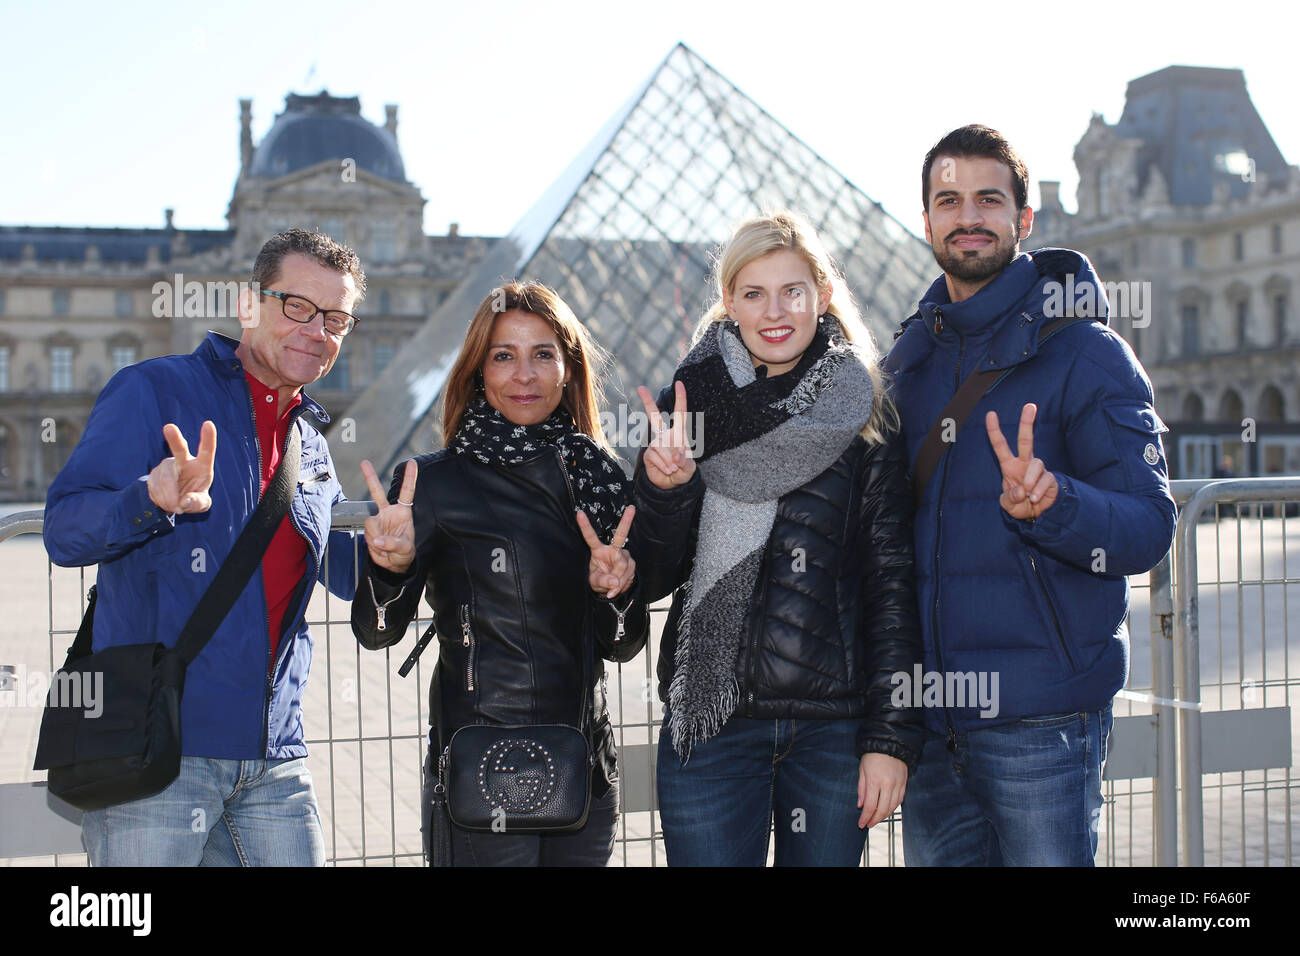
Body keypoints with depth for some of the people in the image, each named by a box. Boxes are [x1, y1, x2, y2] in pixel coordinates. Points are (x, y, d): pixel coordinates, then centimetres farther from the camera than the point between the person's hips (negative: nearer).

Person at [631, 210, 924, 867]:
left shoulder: (864, 419, 2)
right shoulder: (692, 404, 3)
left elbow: (893, 583, 1)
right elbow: (652, 580, 2)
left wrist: (892, 736, -5)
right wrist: (665, 486, -17)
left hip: (834, 730, 0)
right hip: (712, 725, 0)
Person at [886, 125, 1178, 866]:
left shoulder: (1084, 353, -6)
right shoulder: (910, 360, 12)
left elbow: (1149, 529, -12)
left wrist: (1049, 504, -32)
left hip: (1039, 718, -5)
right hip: (929, 712, 6)